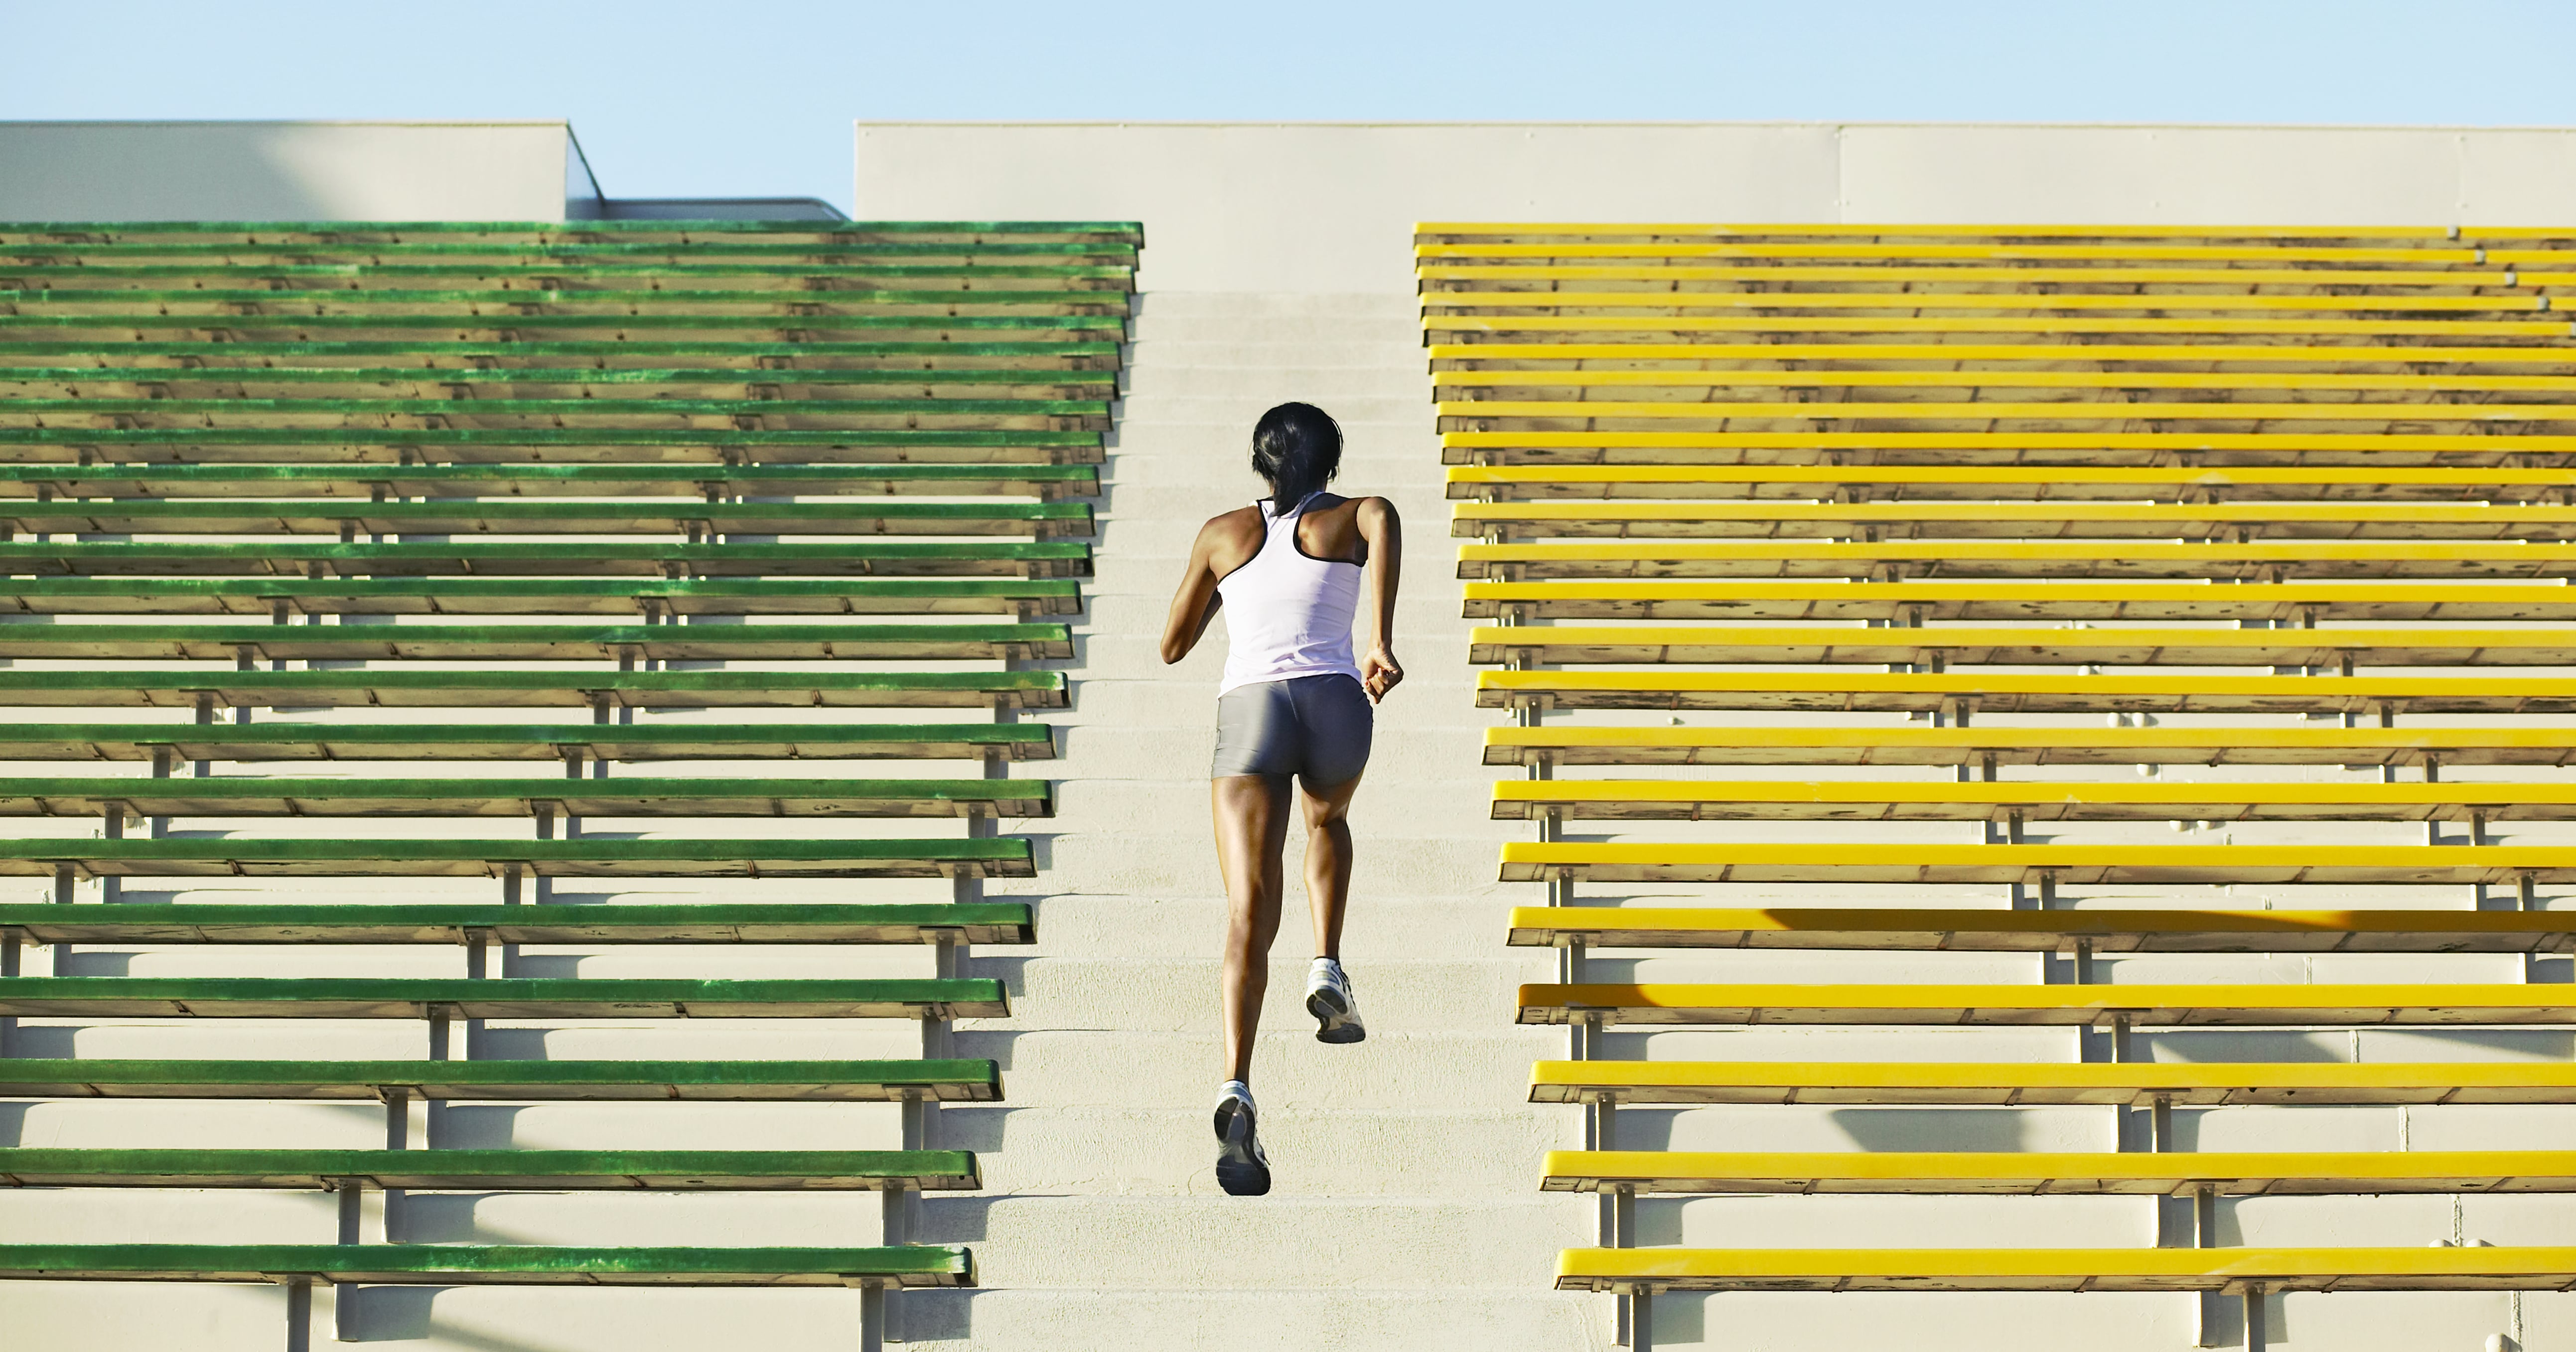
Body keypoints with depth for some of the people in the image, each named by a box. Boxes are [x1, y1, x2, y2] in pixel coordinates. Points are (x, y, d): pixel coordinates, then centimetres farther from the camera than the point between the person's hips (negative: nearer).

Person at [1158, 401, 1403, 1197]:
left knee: (1250, 914, -11)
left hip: (1248, 711, 0)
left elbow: (1174, 646, 28)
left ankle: (1237, 1089, -33)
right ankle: (1327, 972, 14)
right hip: (1336, 703, 0)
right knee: (1327, 819, 36)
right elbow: (1384, 520, -8)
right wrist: (1382, 640, -17)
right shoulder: (1355, 517, 20)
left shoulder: (1223, 532, 24)